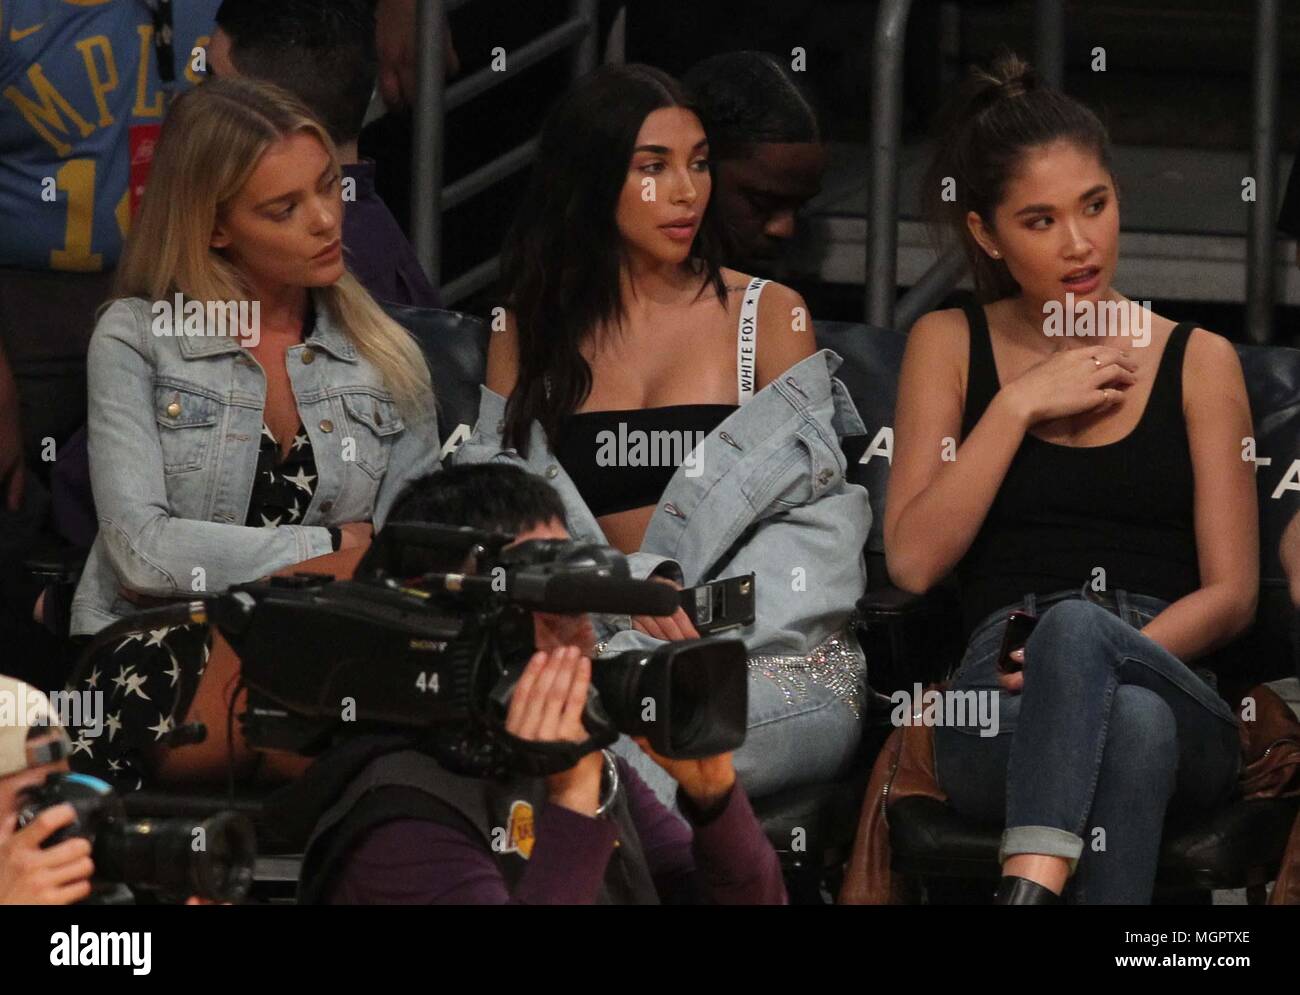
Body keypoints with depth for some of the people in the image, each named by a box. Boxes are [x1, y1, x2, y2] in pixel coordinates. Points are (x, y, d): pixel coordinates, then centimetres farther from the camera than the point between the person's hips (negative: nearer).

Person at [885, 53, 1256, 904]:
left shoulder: (1198, 360, 15)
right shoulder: (949, 346, 17)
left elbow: (1231, 594, 8)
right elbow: (914, 562, 5)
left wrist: (1088, 657, -10)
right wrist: (1020, 405, -1)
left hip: (1178, 697, 0)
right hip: (999, 716, 0)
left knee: (1077, 626, -39)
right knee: (1130, 725, -39)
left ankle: (1030, 890, -53)